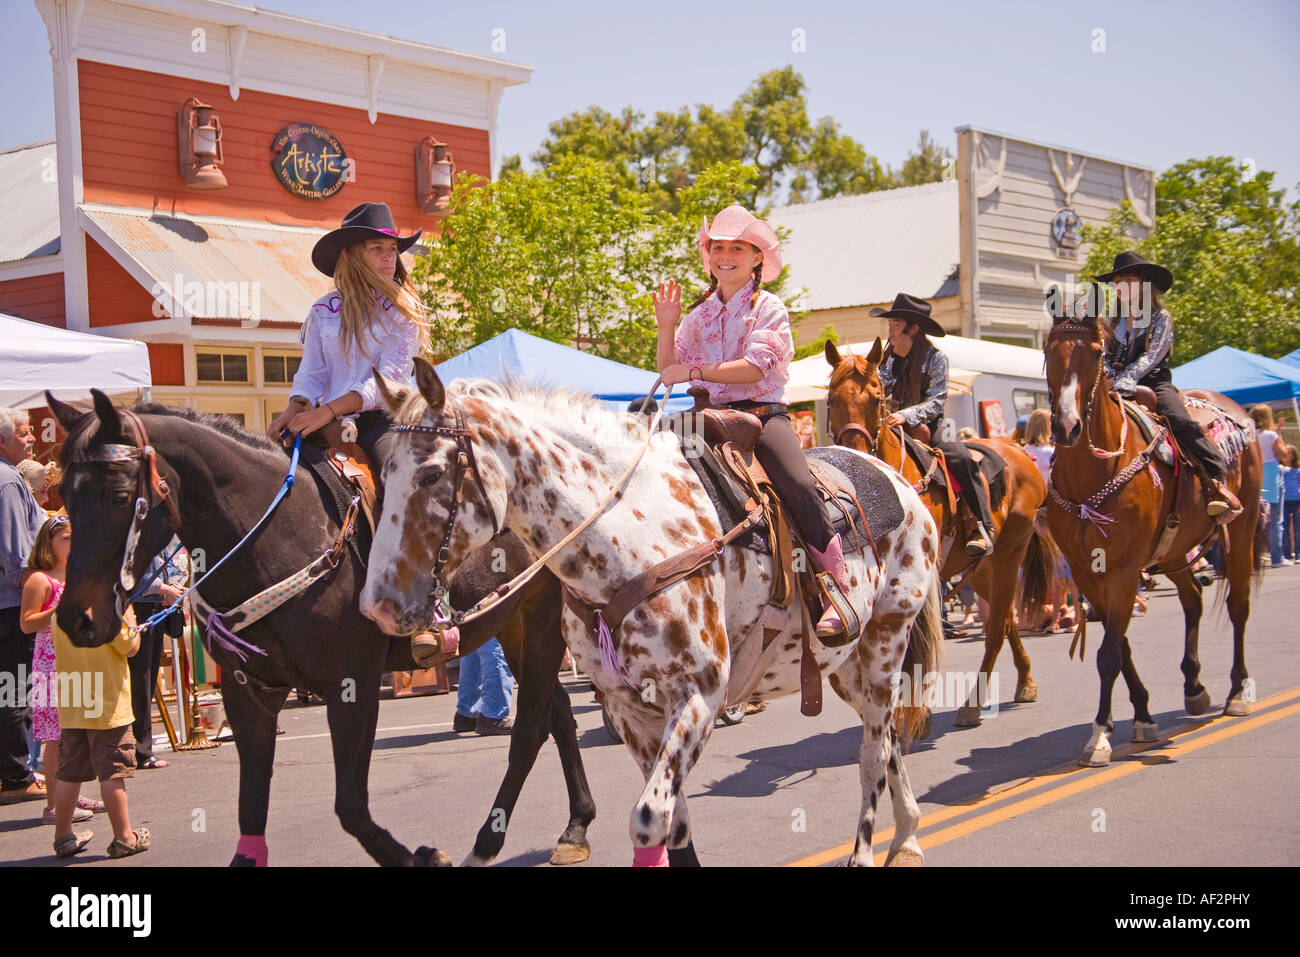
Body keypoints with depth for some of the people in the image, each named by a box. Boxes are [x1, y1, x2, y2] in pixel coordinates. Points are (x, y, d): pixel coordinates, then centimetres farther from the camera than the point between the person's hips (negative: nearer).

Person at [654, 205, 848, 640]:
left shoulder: (769, 308, 2)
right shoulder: (698, 315, 17)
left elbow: (754, 368, -13)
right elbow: (668, 372, 12)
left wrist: (695, 371, -17)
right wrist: (667, 325, 0)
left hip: (762, 413, -5)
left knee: (799, 485, -28)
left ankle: (838, 592, -23)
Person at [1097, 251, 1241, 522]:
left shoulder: (1160, 317, 3)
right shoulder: (1114, 323, 18)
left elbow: (1151, 356, -9)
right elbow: (1107, 357, 14)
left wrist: (1127, 380, -24)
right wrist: (1108, 378, -10)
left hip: (1155, 383, -5)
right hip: (1118, 387, 5)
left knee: (1181, 422, -29)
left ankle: (1217, 483, -34)